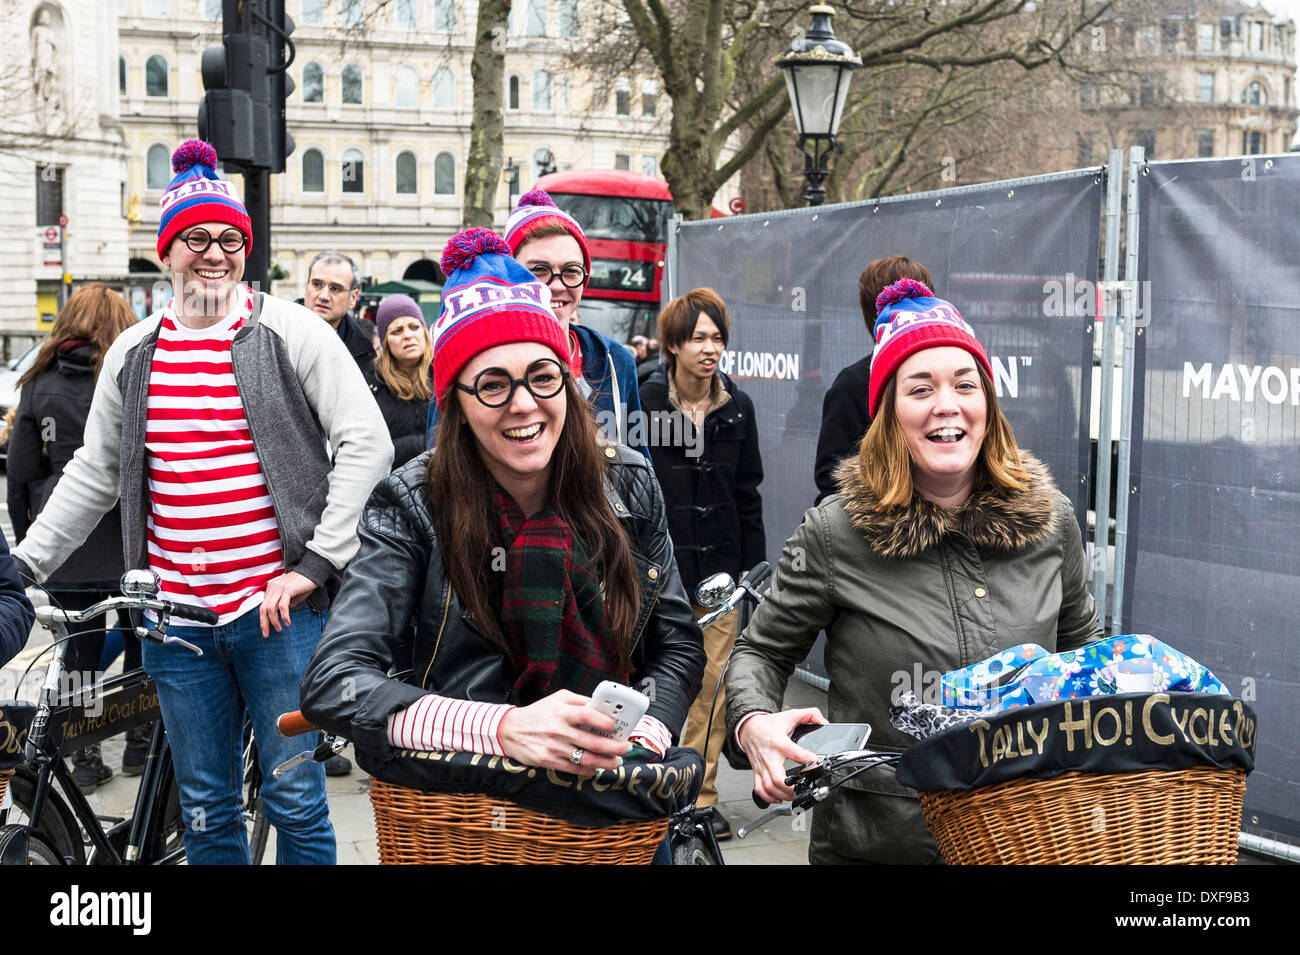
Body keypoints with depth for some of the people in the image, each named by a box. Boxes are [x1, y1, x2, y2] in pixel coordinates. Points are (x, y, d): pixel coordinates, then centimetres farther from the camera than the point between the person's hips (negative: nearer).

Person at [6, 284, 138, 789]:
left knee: (80, 644, 9)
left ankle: (85, 759, 12)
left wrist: (27, 539, 13)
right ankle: (141, 742, 21)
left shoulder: (39, 383, 3)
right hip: (126, 539, -2)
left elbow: (21, 470, 4)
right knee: (140, 637, 13)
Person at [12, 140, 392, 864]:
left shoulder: (291, 332, -3)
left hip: (278, 609, -4)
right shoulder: (134, 353, 11)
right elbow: (94, 474, 19)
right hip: (176, 613, 4)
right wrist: (23, 565, 13)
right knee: (206, 809, 12)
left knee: (295, 801, 2)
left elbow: (367, 443, -9)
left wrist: (315, 564, -13)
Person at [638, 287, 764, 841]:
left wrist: (754, 563, 10)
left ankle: (700, 796, 15)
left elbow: (748, 490, 14)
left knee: (714, 685, 4)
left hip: (720, 565, 4)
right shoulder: (645, 403, -5)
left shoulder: (737, 407, 7)